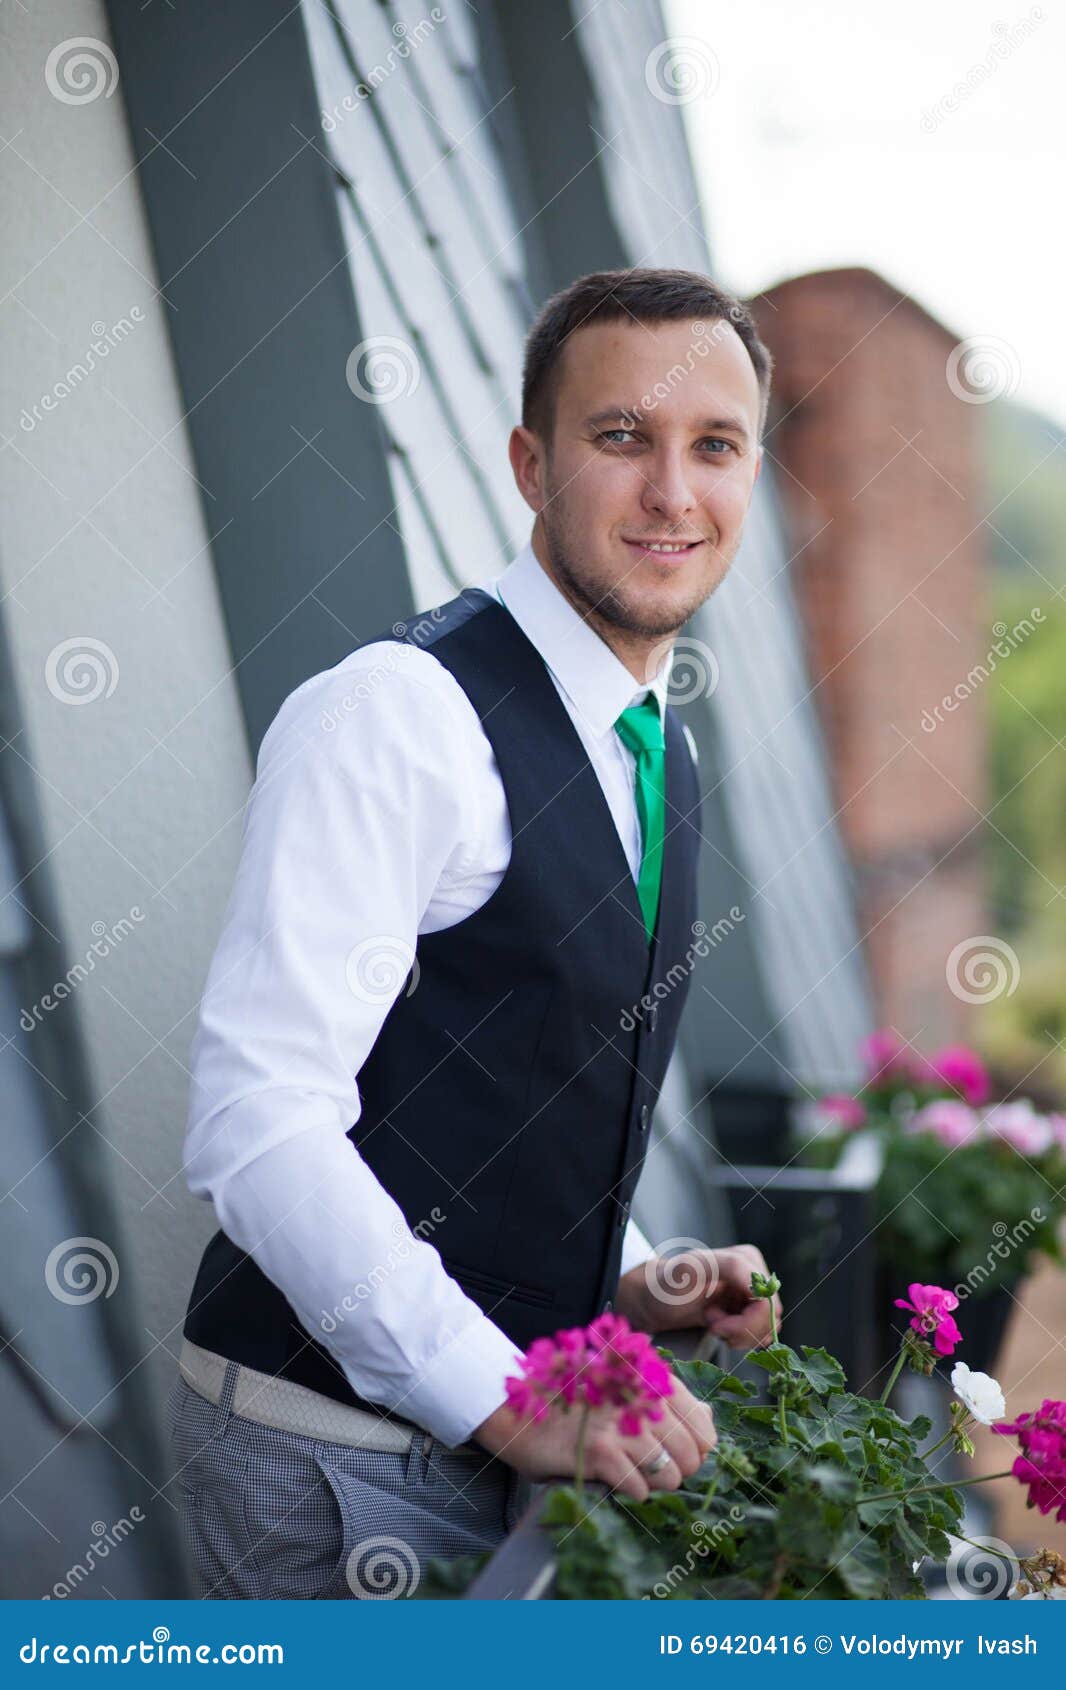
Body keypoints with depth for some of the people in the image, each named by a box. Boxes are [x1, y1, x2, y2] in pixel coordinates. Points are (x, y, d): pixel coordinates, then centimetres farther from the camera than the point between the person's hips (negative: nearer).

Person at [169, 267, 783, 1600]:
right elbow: (258, 1121, -25)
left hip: (499, 1425, 8)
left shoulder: (663, 757, 9)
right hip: (330, 1455, -8)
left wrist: (625, 1284, 4)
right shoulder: (395, 713, -18)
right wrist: (505, 1398, -26)